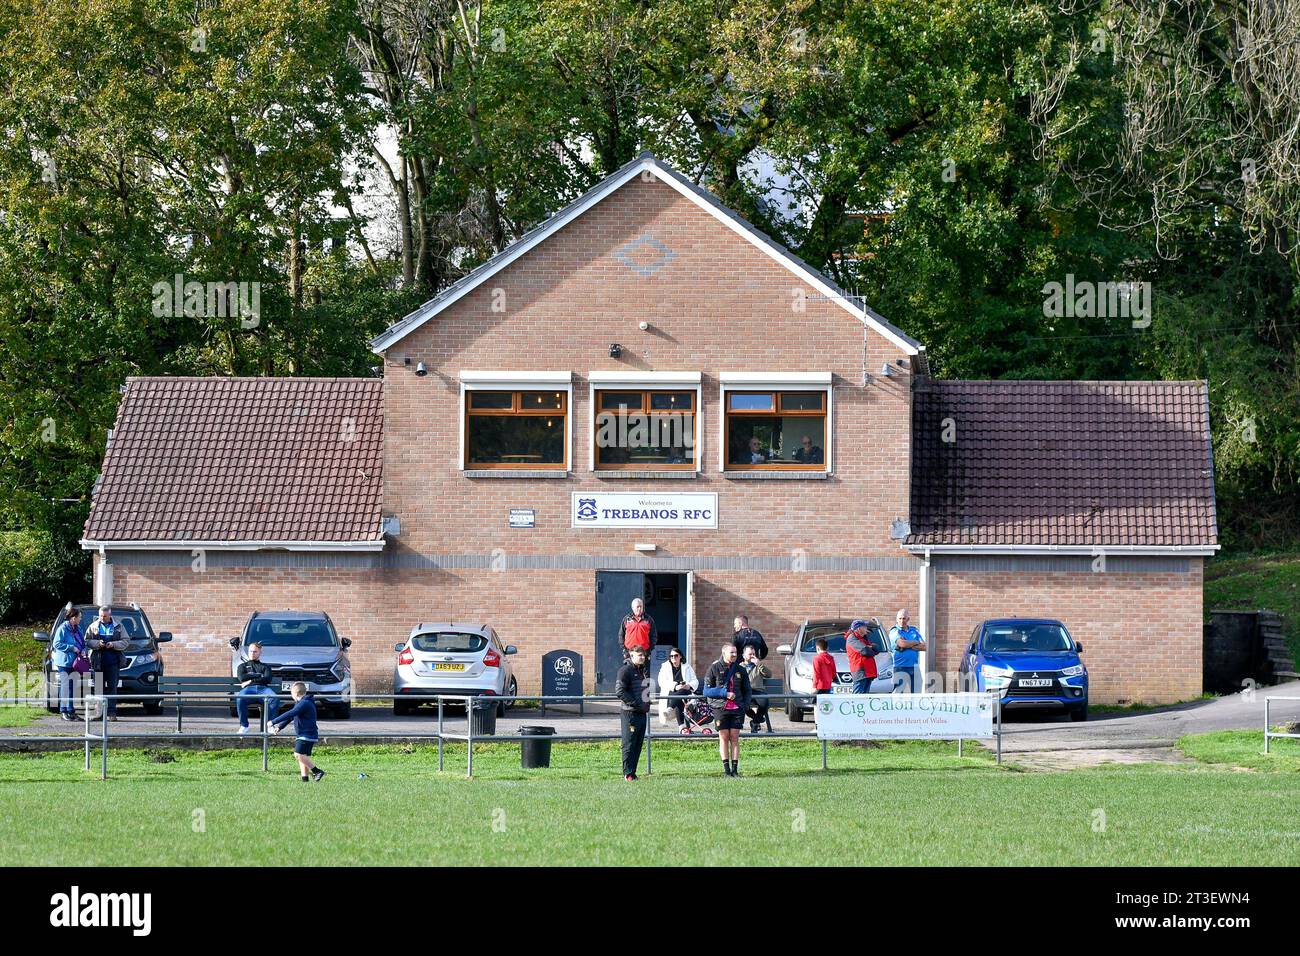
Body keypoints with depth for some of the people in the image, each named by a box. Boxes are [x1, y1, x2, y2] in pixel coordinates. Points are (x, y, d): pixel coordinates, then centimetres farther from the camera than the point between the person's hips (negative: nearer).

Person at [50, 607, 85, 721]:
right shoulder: (63, 629, -11)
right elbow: (57, 644, -13)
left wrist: (83, 651, 1)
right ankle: (63, 712, -3)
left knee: (72, 686, 8)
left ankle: (70, 710, 14)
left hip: (74, 662, 7)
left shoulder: (78, 629, 13)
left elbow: (82, 642, 23)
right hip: (64, 662, -7)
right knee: (65, 686, -6)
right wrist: (72, 648, -16)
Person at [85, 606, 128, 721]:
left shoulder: (118, 627, 9)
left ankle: (112, 712, -4)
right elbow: (87, 641, 6)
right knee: (99, 687, 0)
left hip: (113, 663, -1)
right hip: (98, 662, 1)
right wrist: (97, 643, -12)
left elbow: (125, 642, 7)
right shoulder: (93, 626, 11)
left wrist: (113, 645, -10)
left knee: (112, 688, -3)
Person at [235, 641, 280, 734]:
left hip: (263, 688, 0)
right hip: (248, 688, 0)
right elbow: (242, 678, 10)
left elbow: (268, 679, 8)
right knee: (240, 699, -38)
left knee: (275, 698, -36)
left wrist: (251, 680, -1)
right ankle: (244, 726, -30)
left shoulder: (265, 667, 29)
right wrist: (259, 675, 8)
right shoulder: (243, 666, 32)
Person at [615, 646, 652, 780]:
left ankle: (633, 772, 14)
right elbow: (620, 691, -17)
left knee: (638, 744, 9)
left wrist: (648, 702, 11)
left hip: (643, 712, 8)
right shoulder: (625, 671, -9)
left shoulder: (645, 670, 17)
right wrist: (636, 704, -18)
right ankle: (628, 774, -2)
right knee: (629, 744, -5)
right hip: (629, 712, -8)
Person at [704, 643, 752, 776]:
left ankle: (735, 769, 2)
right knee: (724, 737, -2)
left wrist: (746, 705, 4)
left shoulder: (740, 670, 11)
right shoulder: (714, 668, 0)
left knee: (735, 738, 1)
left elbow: (747, 690, 20)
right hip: (721, 708, -3)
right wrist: (724, 693, -12)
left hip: (737, 709, 3)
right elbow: (706, 691, -1)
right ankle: (726, 769, 0)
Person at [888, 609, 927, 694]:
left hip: (914, 667, 5)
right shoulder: (894, 632, -1)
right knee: (898, 693, -12)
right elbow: (902, 643, -19)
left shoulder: (914, 631, 14)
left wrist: (909, 646, -9)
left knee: (916, 693, 7)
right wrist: (916, 642, -3)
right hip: (901, 667, -5)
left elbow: (924, 646, 3)